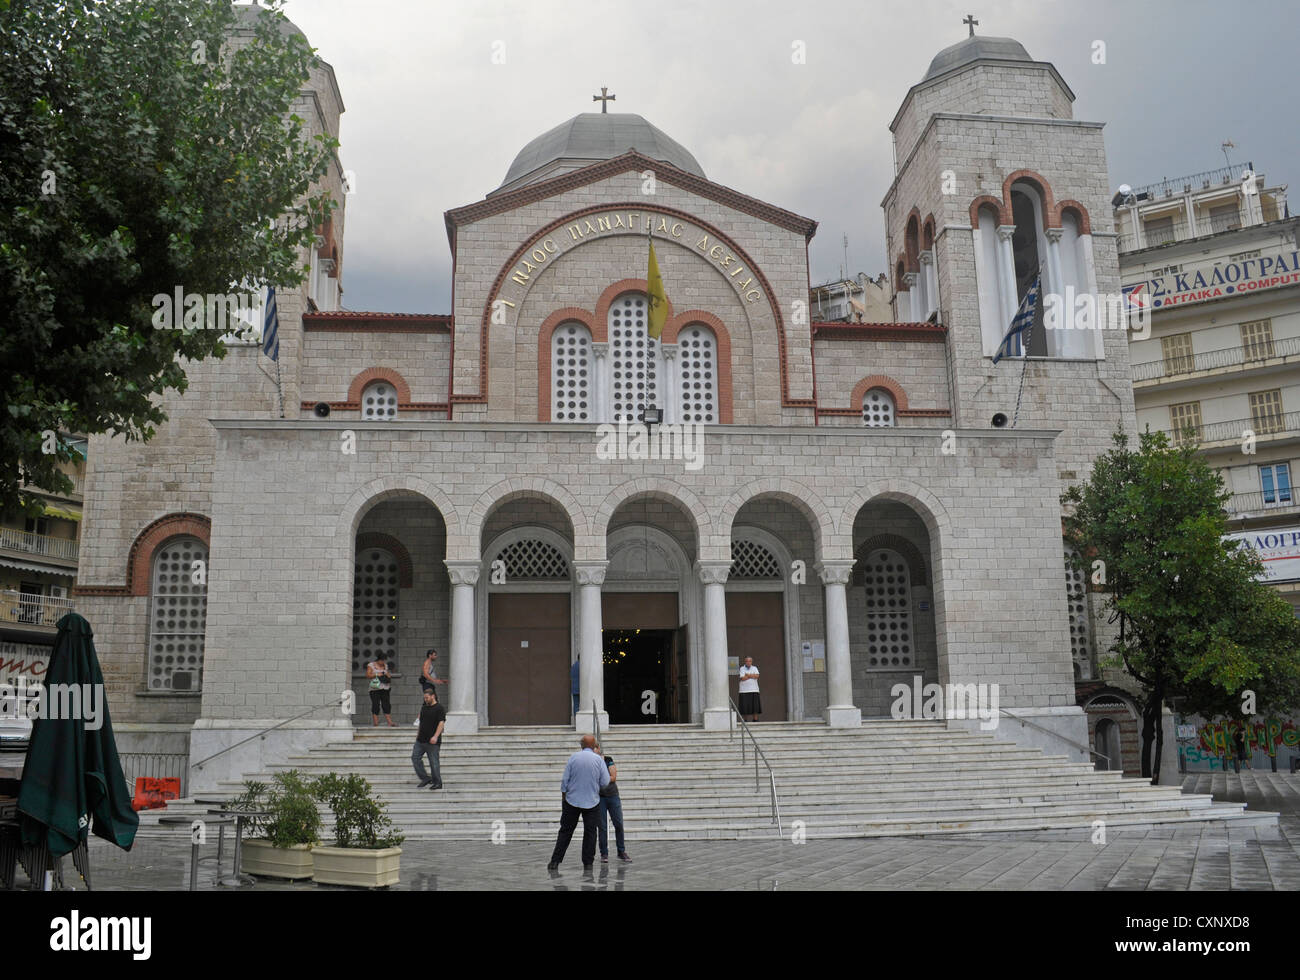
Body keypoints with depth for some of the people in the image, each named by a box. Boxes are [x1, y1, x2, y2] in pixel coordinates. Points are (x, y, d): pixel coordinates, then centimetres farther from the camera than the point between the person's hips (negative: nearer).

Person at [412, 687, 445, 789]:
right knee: (415, 757, 1)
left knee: (434, 762, -2)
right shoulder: (424, 708, 15)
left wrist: (435, 736, -25)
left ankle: (437, 783, 8)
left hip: (432, 742, -8)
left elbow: (441, 723, -16)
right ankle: (425, 778, 8)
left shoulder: (439, 708, -9)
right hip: (420, 740, 8)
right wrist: (418, 733, 17)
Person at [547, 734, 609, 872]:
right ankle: (588, 863, 5)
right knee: (590, 832, 6)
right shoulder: (599, 760, -5)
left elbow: (565, 780, -2)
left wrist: (563, 797, 9)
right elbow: (605, 782, -4)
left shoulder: (573, 757, -4)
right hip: (592, 802, 0)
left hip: (572, 800, 1)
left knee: (565, 831, 7)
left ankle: (555, 861, 4)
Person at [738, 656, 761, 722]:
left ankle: (755, 720, 4)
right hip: (744, 691, -2)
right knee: (744, 707, -5)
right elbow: (743, 678, -10)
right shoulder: (742, 669, 4)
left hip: (754, 690, 2)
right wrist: (752, 675, -10)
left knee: (755, 706, -2)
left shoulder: (754, 668, 12)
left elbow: (757, 676, -7)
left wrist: (747, 675, -9)